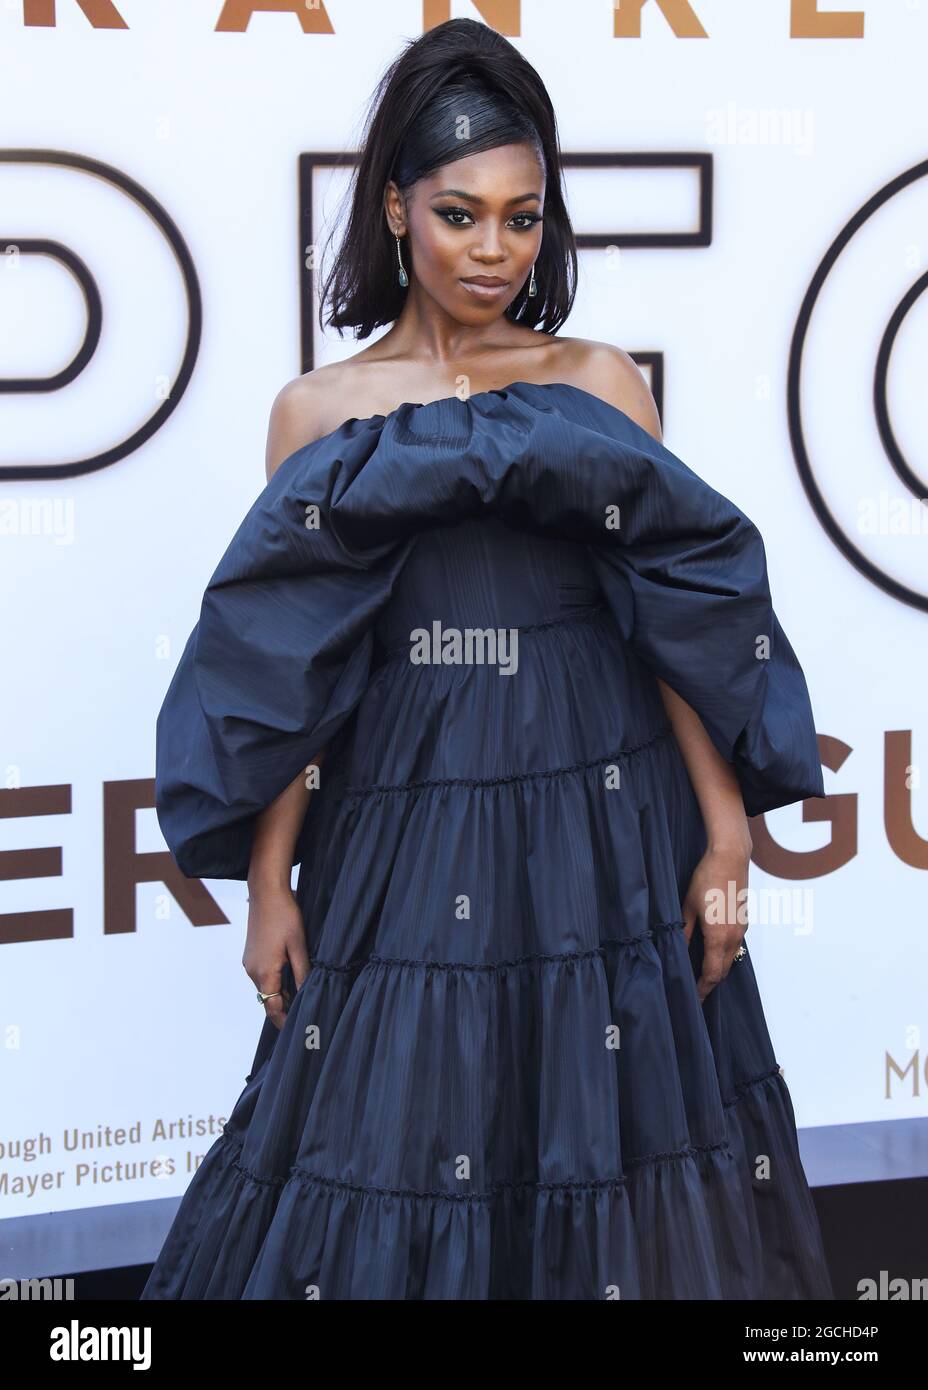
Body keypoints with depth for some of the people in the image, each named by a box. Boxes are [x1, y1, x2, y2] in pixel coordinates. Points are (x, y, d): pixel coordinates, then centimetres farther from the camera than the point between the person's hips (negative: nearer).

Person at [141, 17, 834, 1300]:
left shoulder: (599, 385, 5)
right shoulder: (321, 412, 5)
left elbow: (687, 617, 2)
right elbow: (287, 674, 4)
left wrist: (727, 834, -4)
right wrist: (270, 882, 0)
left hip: (602, 822, 0)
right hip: (402, 836, 0)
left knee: (605, 1136, 4)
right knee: (394, 1140, 3)